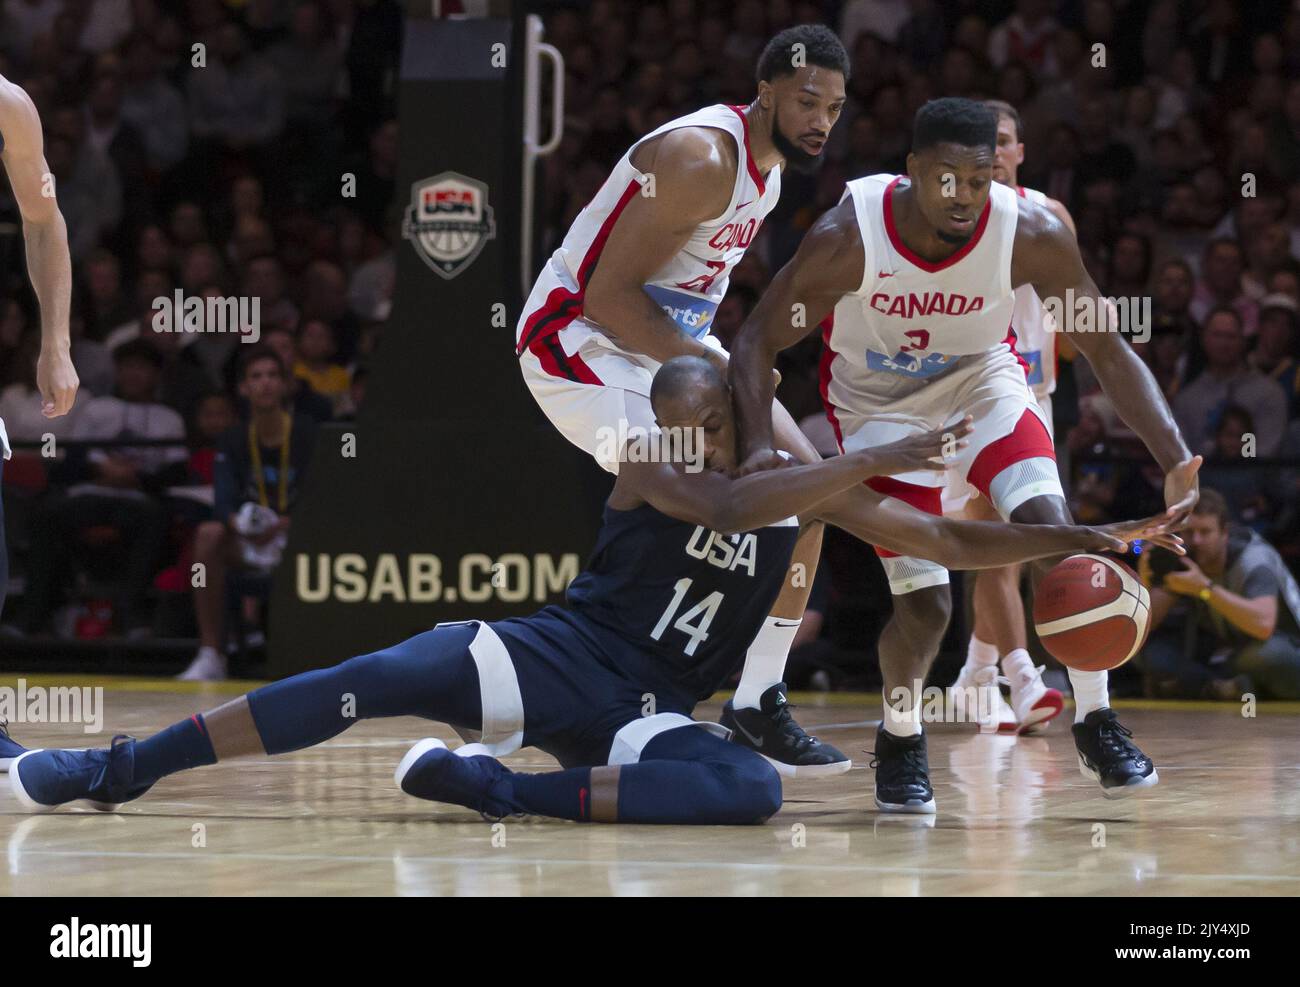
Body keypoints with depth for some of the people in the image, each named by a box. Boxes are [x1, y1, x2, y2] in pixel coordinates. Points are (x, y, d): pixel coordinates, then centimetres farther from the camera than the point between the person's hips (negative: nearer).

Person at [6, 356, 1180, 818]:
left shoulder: (809, 481, 7)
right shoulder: (653, 469, -5)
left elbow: (955, 543, 10)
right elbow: (734, 504, -28)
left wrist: (1081, 537, 0)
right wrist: (880, 458, -31)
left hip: (644, 710, 3)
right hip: (552, 655, -3)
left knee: (752, 789, -32)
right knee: (376, 681, -27)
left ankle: (501, 790, -28)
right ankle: (118, 769, -24)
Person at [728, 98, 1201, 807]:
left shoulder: (1031, 233, -26)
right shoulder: (848, 238, -30)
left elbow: (1109, 352, -17)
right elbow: (757, 340, -20)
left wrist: (1176, 462, -29)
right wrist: (758, 446, -37)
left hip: (981, 380, 2)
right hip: (880, 403, -2)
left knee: (1052, 529, -23)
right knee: (924, 607, -12)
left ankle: (1095, 725, -7)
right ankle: (899, 736, 20)